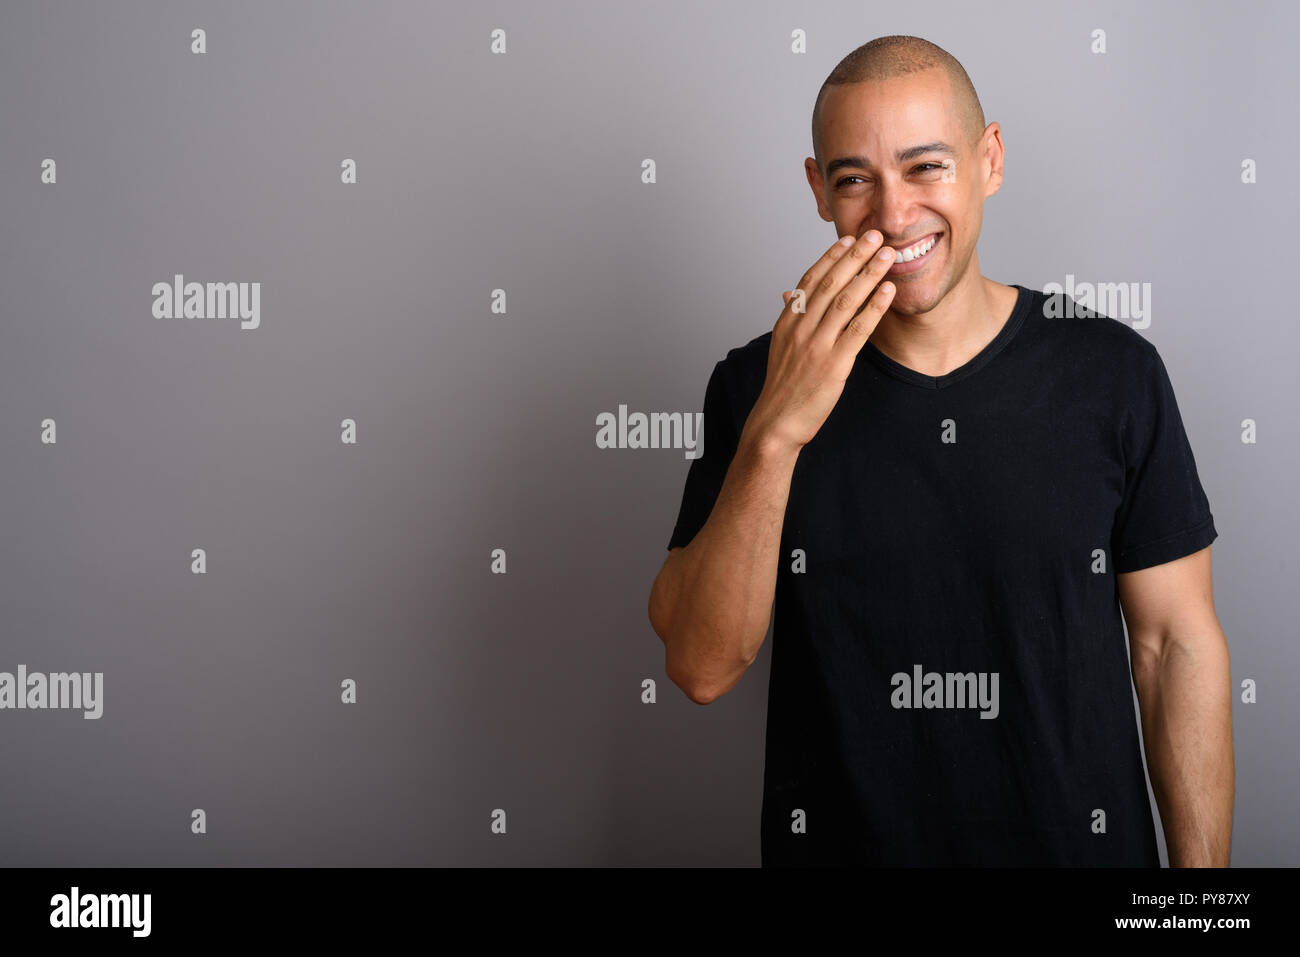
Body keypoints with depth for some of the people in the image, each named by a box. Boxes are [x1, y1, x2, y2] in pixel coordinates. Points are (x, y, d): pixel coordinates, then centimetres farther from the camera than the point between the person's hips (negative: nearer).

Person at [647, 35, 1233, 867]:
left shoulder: (1114, 373, -8)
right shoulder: (755, 386, -8)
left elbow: (1177, 645, -3)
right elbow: (702, 667, -15)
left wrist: (1203, 867, -6)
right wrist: (775, 436, -26)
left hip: (1082, 841, 0)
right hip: (836, 842, 0)